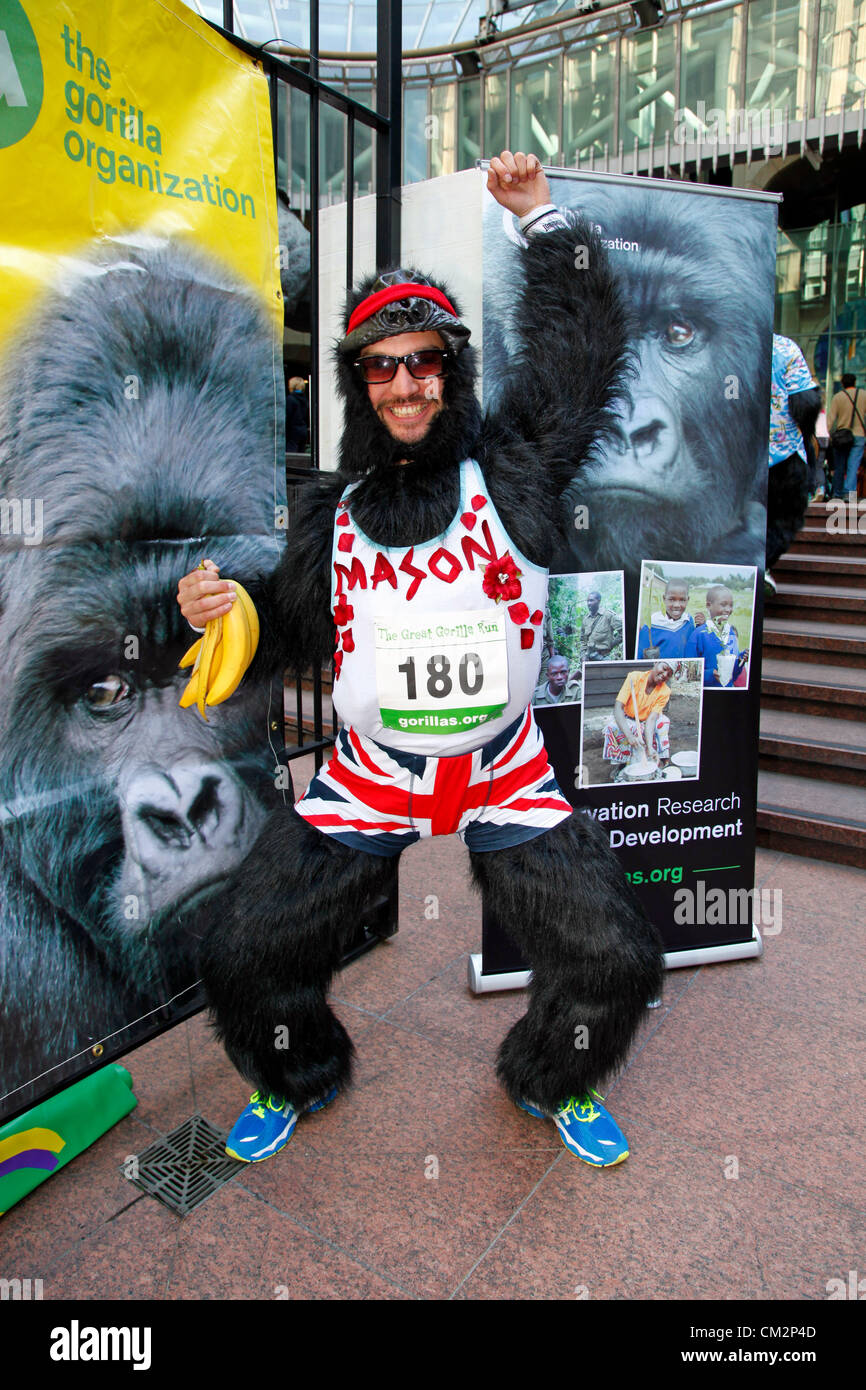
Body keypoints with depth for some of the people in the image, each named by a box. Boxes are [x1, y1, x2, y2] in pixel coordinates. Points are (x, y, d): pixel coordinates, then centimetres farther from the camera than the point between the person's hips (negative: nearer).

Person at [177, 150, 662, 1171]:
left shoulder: (512, 467, 0)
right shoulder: (331, 513, 5)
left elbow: (583, 350, -2)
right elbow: (291, 634, 12)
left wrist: (540, 217, -2)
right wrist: (225, 608, -7)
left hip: (505, 770, -1)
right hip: (369, 774, 2)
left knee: (614, 957, -6)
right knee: (242, 944, -1)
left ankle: (550, 1082, 30)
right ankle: (298, 1077, 33)